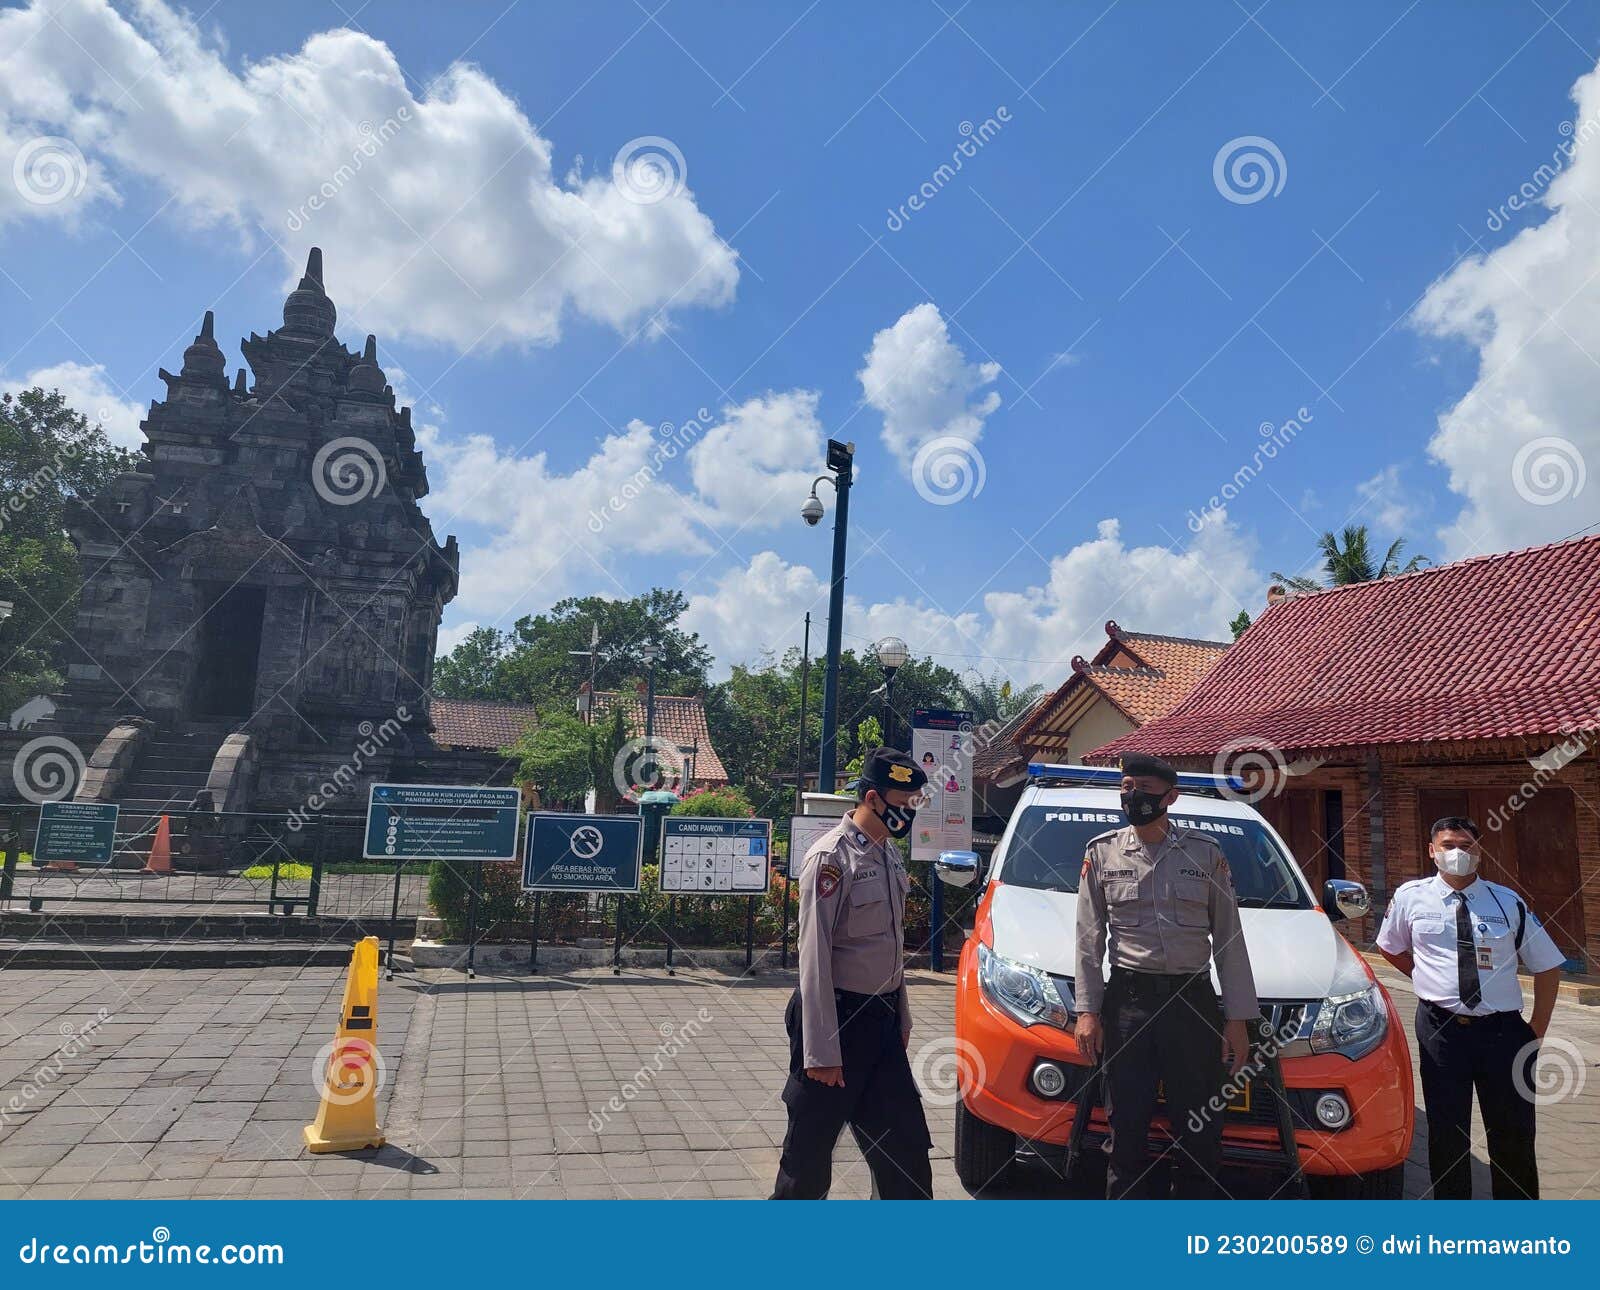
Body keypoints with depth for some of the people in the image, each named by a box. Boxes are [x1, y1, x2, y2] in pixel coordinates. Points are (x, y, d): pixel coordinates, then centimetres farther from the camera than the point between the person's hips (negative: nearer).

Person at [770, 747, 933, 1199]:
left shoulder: (890, 853, 7)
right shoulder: (832, 858, -18)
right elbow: (814, 958, -20)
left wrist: (901, 1015, 20)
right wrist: (820, 1051, -19)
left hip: (882, 1018, 8)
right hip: (838, 1018, -8)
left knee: (906, 1145, 13)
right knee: (810, 1148, 8)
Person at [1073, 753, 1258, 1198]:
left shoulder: (1206, 854, 7)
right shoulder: (1102, 852, 6)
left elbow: (1229, 941, 7)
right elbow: (1089, 939, 5)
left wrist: (1238, 1018, 2)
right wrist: (1087, 1011, -2)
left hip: (1194, 1001, 0)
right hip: (1127, 999, 0)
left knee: (1200, 1131, 5)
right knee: (1127, 1125, 5)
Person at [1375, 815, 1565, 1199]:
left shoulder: (1508, 903, 1)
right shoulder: (1411, 896, 0)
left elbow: (1547, 967, 9)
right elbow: (1391, 948, 17)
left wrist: (1537, 1031, 5)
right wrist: (1431, 981, 8)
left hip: (1502, 1028, 1)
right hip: (1441, 1027, -1)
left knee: (1514, 1132, 10)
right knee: (1447, 1131, 6)